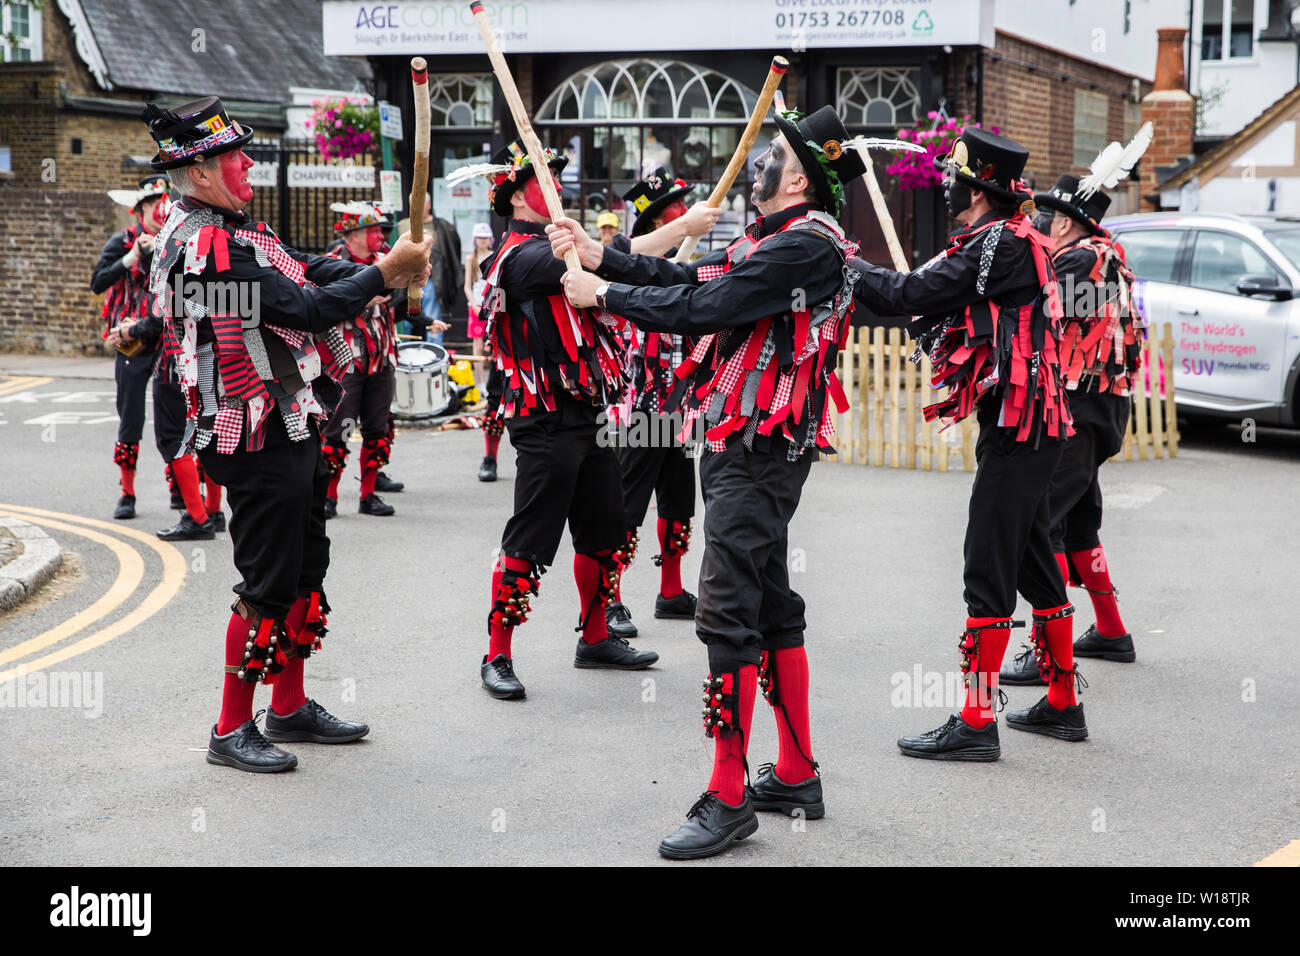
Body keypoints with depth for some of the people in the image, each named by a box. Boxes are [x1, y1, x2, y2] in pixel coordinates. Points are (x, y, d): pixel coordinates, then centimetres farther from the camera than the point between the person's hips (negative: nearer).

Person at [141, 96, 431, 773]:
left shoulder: (231, 230, 13)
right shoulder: (210, 247, -21)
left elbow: (305, 269, 11)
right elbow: (307, 310, -24)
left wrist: (384, 269, -3)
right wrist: (384, 273, -15)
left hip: (289, 431, 11)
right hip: (262, 441, -11)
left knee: (303, 571, 18)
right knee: (268, 585, -3)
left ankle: (290, 707, 30)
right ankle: (232, 730, 8)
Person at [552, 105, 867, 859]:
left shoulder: (804, 245, -17)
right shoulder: (778, 239, 17)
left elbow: (702, 308, -21)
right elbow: (690, 278, 13)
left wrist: (605, 294, -11)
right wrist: (600, 254, 6)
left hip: (759, 449, -11)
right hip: (749, 445, 11)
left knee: (729, 612, -11)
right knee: (770, 604, 15)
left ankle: (729, 798, -7)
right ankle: (797, 776, 24)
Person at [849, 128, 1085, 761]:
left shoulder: (1001, 242, -15)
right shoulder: (1012, 241, 16)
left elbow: (910, 294, -19)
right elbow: (931, 300, 14)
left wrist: (844, 264, -6)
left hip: (1017, 426, -10)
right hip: (1030, 426, 10)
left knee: (989, 572, -9)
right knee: (1033, 563, 16)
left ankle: (977, 721, -7)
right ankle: (1062, 705, 26)